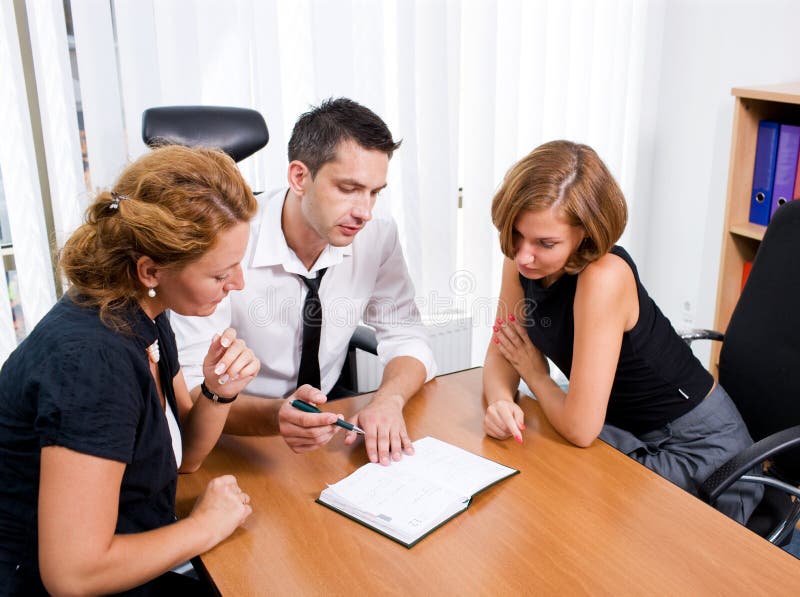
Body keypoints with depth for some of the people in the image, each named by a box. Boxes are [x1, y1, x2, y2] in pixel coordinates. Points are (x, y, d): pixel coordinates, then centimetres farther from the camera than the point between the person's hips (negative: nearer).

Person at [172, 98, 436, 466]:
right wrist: (275, 416, -41)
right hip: (241, 435, -3)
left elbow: (407, 339, -3)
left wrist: (388, 399, -25)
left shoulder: (377, 236, -9)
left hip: (330, 420, 3)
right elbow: (190, 388, -23)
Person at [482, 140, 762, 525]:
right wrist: (500, 402, -25)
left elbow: (580, 428, -31)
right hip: (627, 433, 6)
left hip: (693, 447, -6)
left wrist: (536, 375, -12)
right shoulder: (522, 262, -10)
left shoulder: (603, 278, -33)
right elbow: (500, 356, -3)